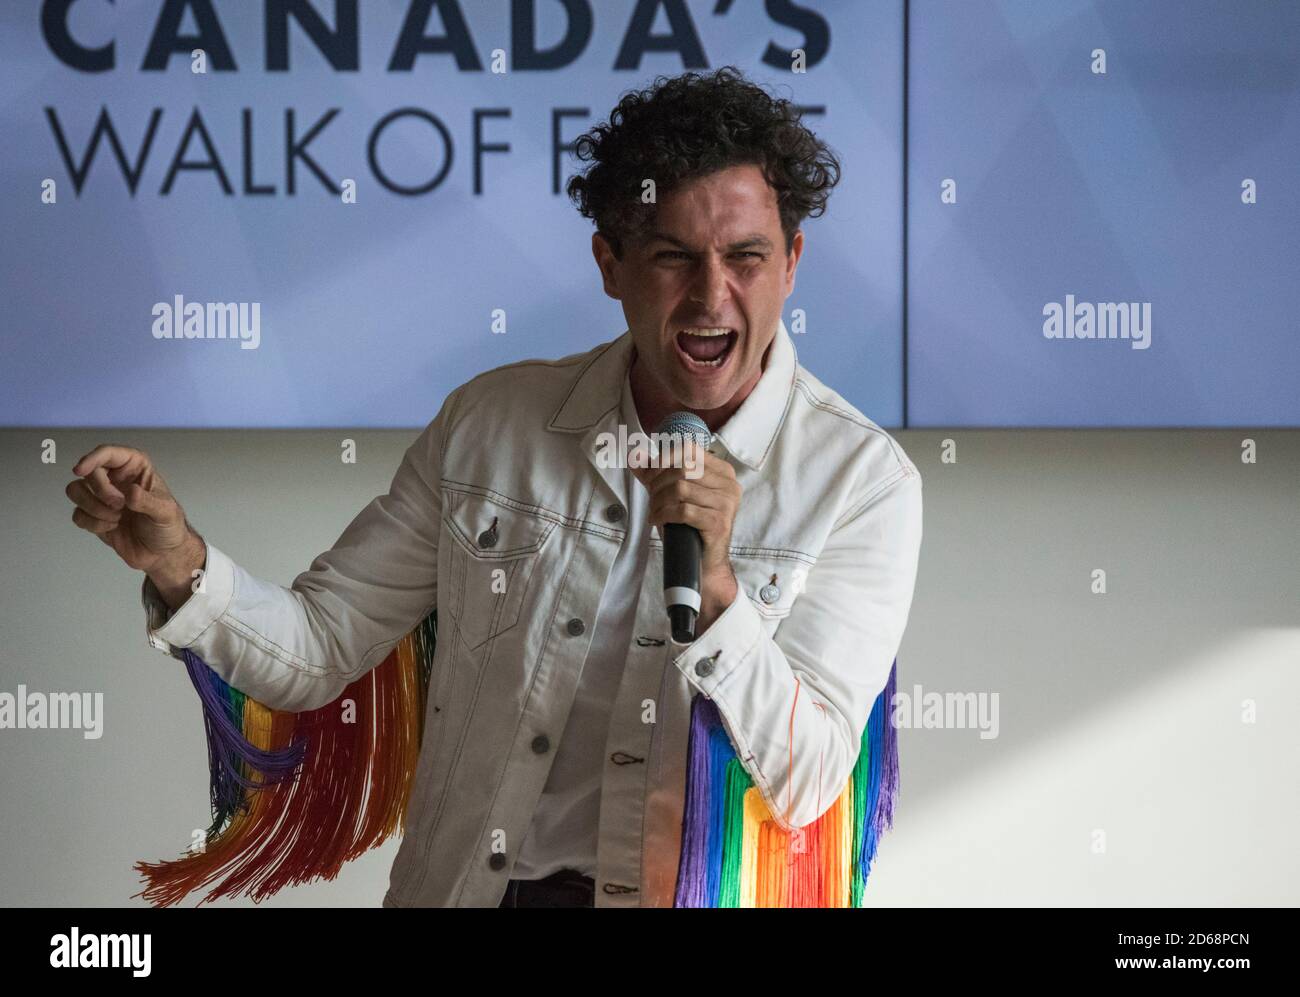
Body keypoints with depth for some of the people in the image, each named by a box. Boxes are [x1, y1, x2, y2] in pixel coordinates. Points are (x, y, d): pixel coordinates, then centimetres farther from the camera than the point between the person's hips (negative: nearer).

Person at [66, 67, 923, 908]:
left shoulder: (863, 479, -3)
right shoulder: (490, 421, 5)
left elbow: (805, 789, -8)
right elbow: (316, 652, 9)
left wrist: (714, 588, -20)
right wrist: (179, 561, -8)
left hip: (700, 895, -2)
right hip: (459, 887, 2)